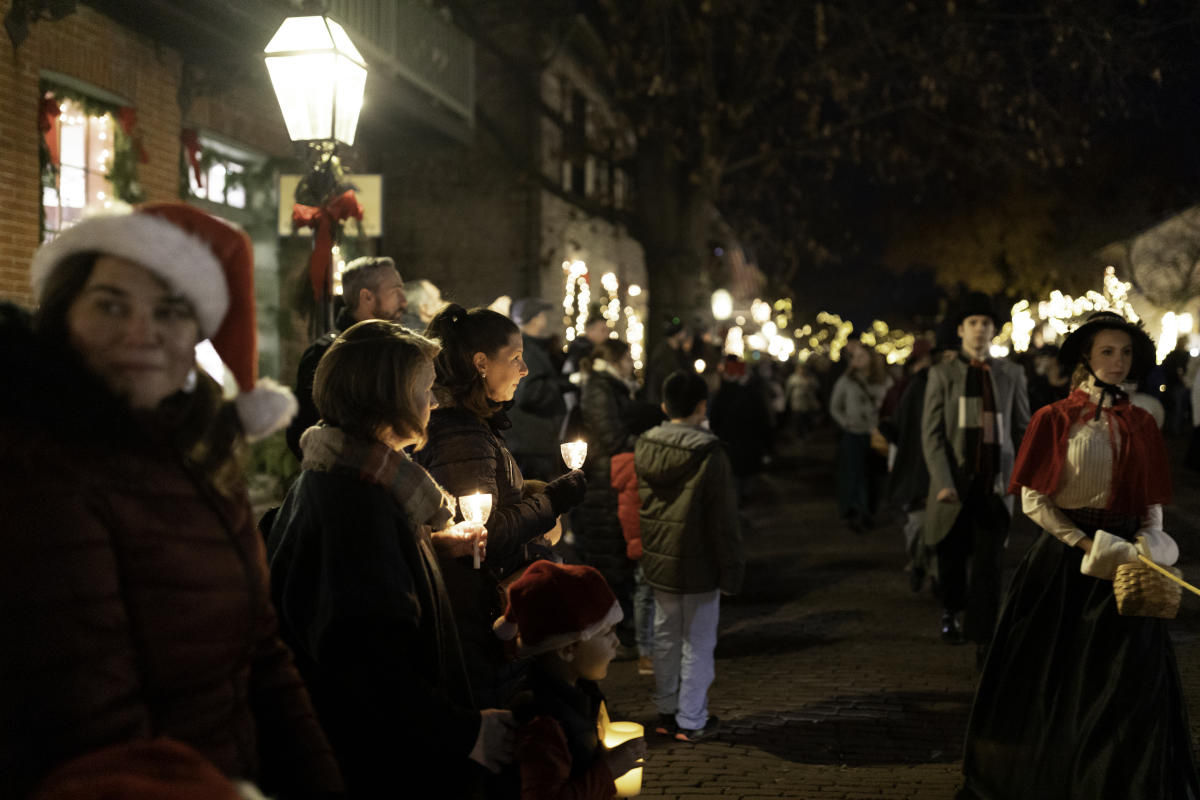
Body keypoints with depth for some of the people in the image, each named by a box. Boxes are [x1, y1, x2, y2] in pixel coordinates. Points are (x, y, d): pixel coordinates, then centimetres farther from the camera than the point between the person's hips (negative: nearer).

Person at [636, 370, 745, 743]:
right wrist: (732, 569, -7)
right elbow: (724, 519, -14)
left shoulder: (644, 448, 0)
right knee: (697, 643, 5)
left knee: (665, 638, 17)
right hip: (698, 565, -6)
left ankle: (666, 711, 27)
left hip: (658, 560, 6)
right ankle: (691, 721, 11)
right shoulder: (709, 454, -18)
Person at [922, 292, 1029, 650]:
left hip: (995, 485, 1)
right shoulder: (942, 374, 3)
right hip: (956, 483, 0)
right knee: (952, 560, 10)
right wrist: (943, 482, -12)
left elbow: (1023, 429, 14)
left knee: (988, 566, -5)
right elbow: (932, 433, -2)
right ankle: (952, 613, 37)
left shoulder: (1011, 374, 9)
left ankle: (983, 640, -2)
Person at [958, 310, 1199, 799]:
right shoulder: (1056, 420, -3)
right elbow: (1032, 499, -8)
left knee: (1129, 678, 3)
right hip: (1064, 558, -3)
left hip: (1123, 560, 3)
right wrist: (1085, 544, -15)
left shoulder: (1140, 425, 8)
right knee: (1055, 675, 5)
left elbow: (1154, 502, 12)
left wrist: (1148, 540, -7)